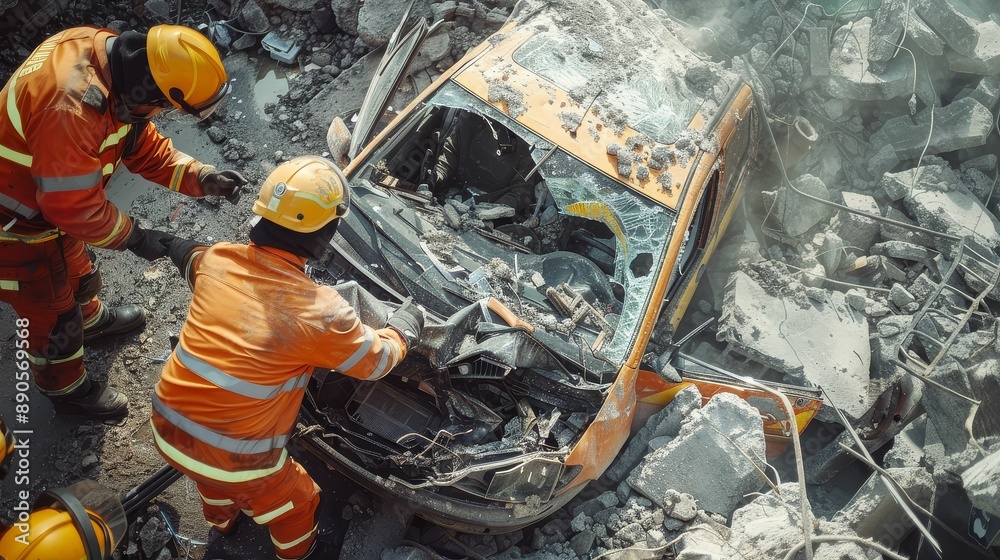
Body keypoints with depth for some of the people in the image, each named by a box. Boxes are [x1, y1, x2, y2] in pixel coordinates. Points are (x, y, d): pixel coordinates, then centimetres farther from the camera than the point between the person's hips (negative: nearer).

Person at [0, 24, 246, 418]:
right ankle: (65, 385, 41)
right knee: (52, 311, 14)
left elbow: (142, 143, -1)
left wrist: (201, 178, -13)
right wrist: (133, 238, -16)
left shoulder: (109, 51, -12)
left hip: (49, 202, 8)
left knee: (76, 268, 33)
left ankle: (90, 319, 62)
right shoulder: (74, 106, -41)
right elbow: (74, 206, -30)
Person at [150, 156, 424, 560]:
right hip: (234, 459, -5)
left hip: (167, 429, 5)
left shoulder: (216, 261, -8)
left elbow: (188, 258, 19)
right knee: (296, 503, 27)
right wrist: (404, 328, 16)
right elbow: (375, 360, -3)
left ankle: (221, 520, 67)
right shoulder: (321, 312, -21)